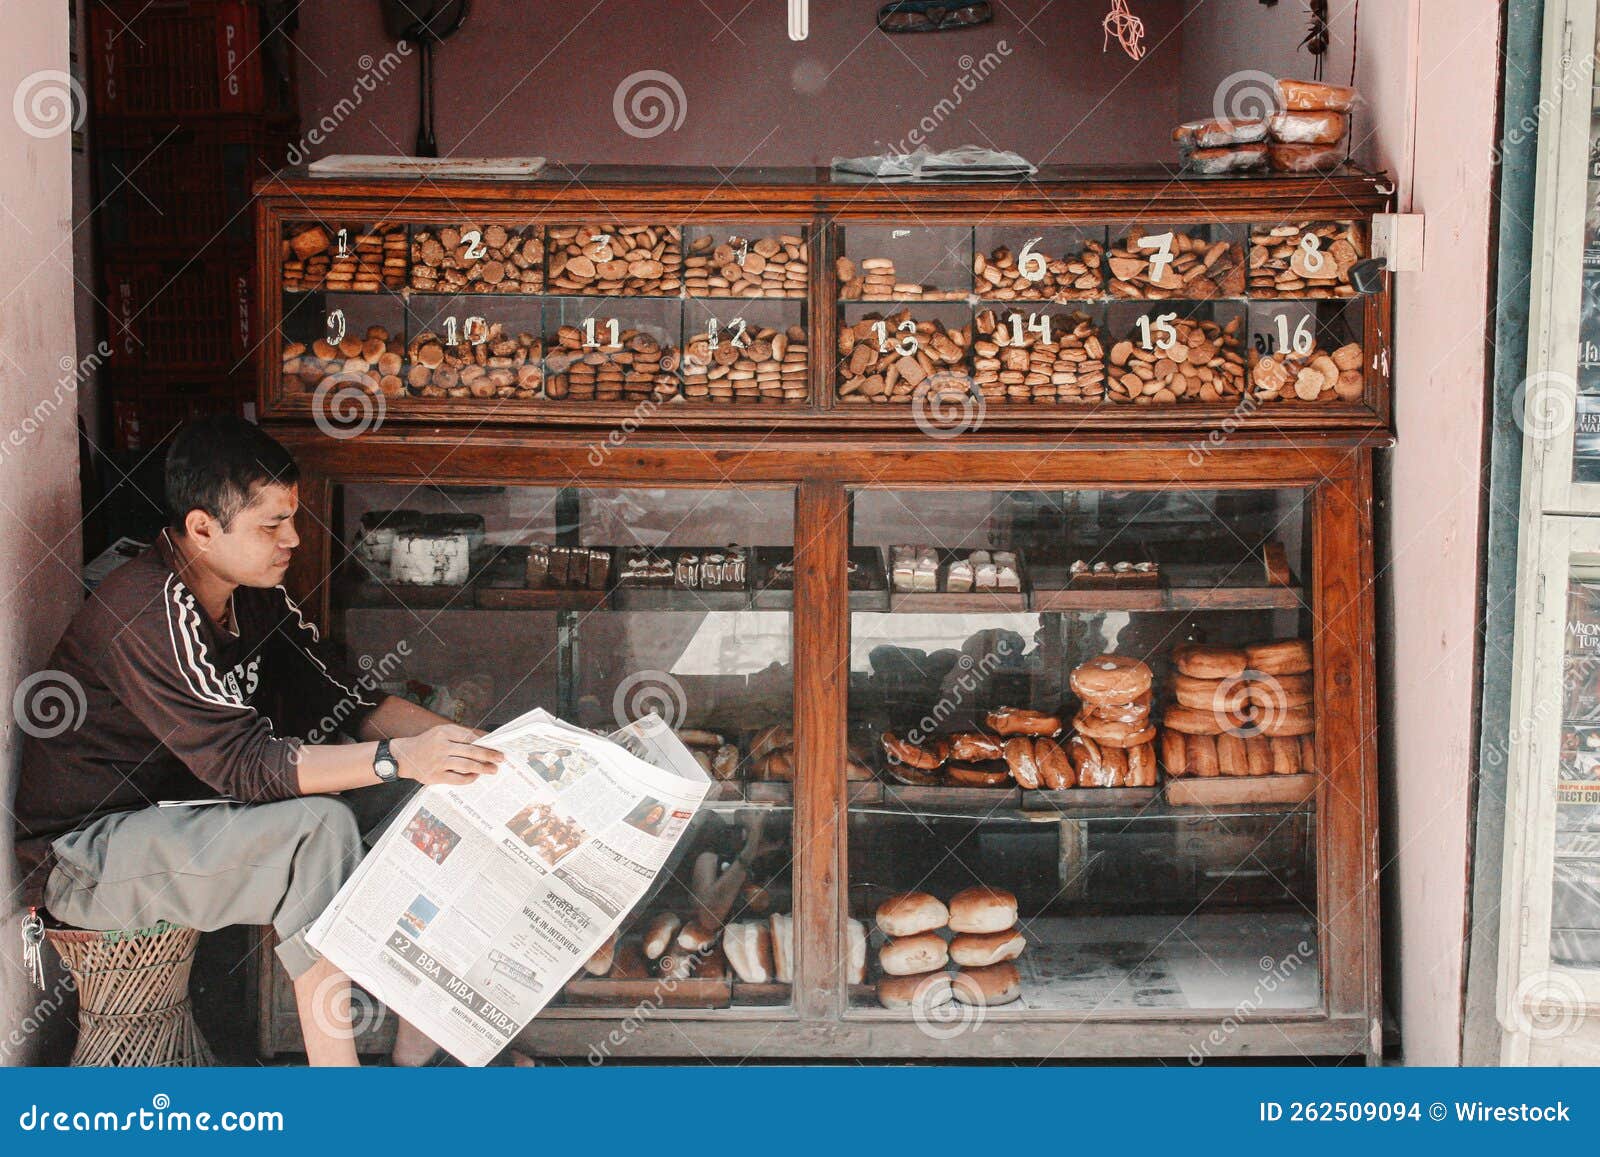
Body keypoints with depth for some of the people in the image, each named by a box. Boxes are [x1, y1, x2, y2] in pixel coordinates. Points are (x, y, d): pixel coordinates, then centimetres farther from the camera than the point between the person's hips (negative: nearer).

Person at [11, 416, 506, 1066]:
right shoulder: (146, 614, -26)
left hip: (185, 809, 9)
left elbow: (344, 698, 5)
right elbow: (243, 764, -31)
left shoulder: (256, 597, 2)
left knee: (423, 803, -5)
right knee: (318, 828, -31)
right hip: (85, 854, -9)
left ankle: (417, 1054, -6)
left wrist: (465, 742, -11)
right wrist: (397, 757, -37)